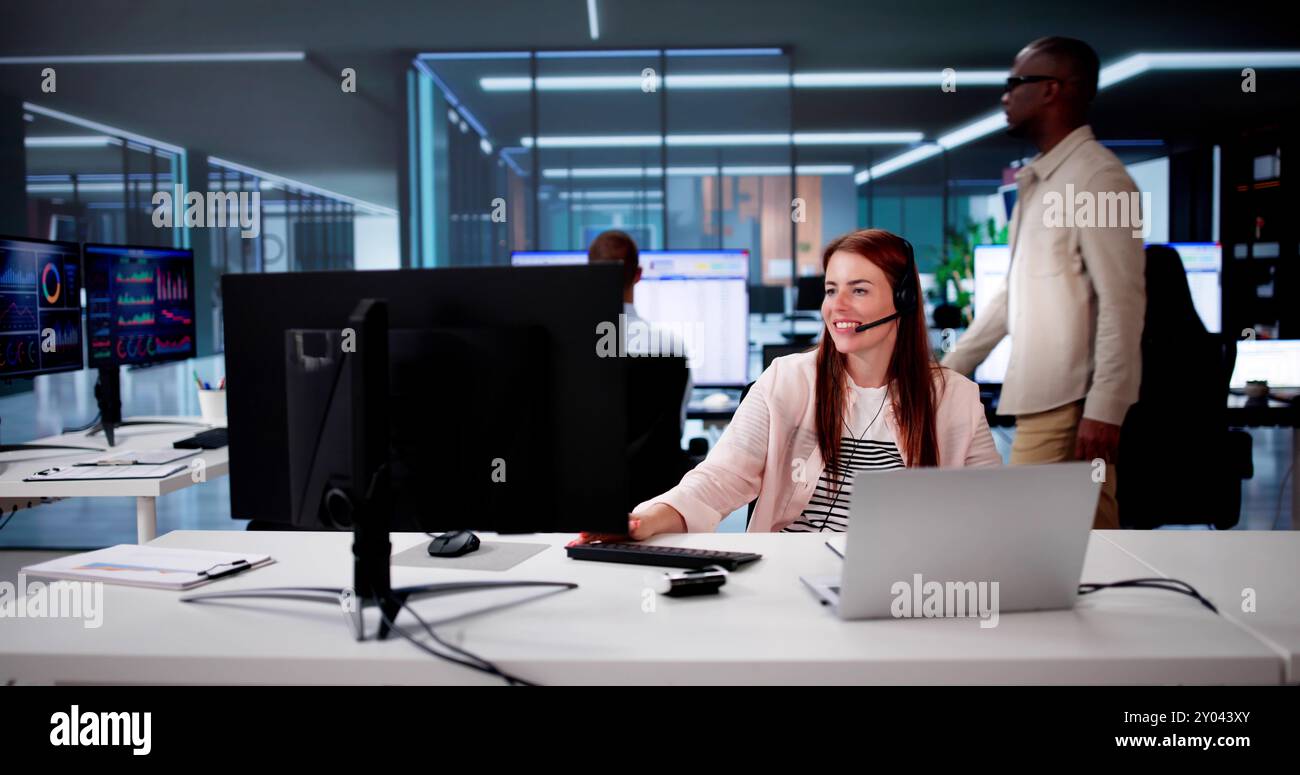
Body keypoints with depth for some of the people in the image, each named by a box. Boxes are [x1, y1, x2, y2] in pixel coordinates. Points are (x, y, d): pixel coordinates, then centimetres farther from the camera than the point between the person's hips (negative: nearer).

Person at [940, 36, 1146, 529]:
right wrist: (954, 365, 24)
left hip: (1070, 402, -9)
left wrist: (1104, 408, -20)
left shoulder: (1098, 177, -11)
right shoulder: (1037, 182, 16)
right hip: (1041, 395, 9)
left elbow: (1122, 302, -16)